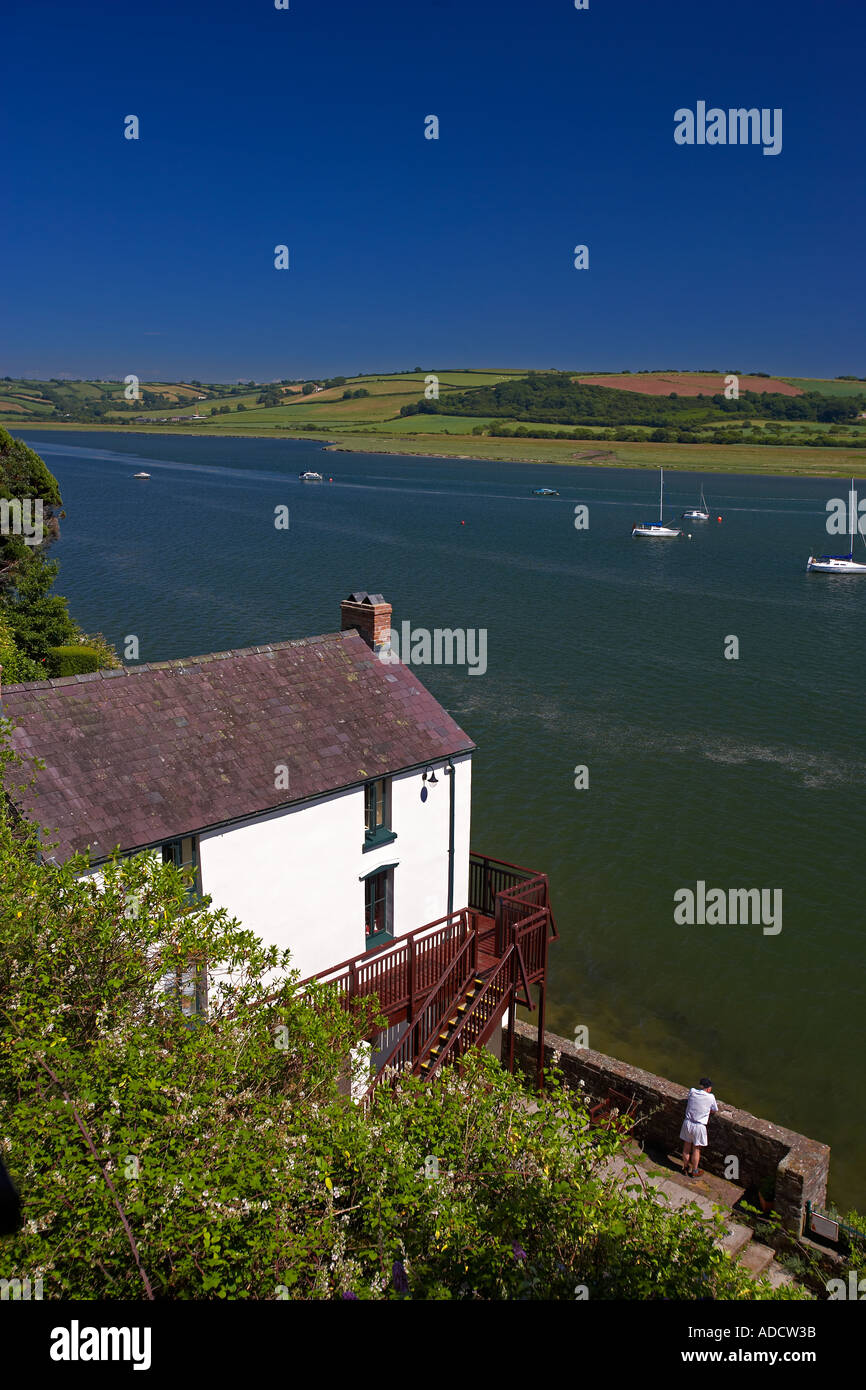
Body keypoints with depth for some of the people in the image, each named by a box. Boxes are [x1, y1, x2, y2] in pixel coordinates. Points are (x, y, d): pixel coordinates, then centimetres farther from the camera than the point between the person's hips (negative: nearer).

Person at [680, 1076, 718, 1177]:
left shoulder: (692, 1091, -5)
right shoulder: (711, 1097, -13)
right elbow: (713, 1111, 1)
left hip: (687, 1123, 3)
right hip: (699, 1126, -3)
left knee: (686, 1147, 20)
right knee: (696, 1150, 15)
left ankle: (686, 1168, 37)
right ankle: (694, 1171, 31)